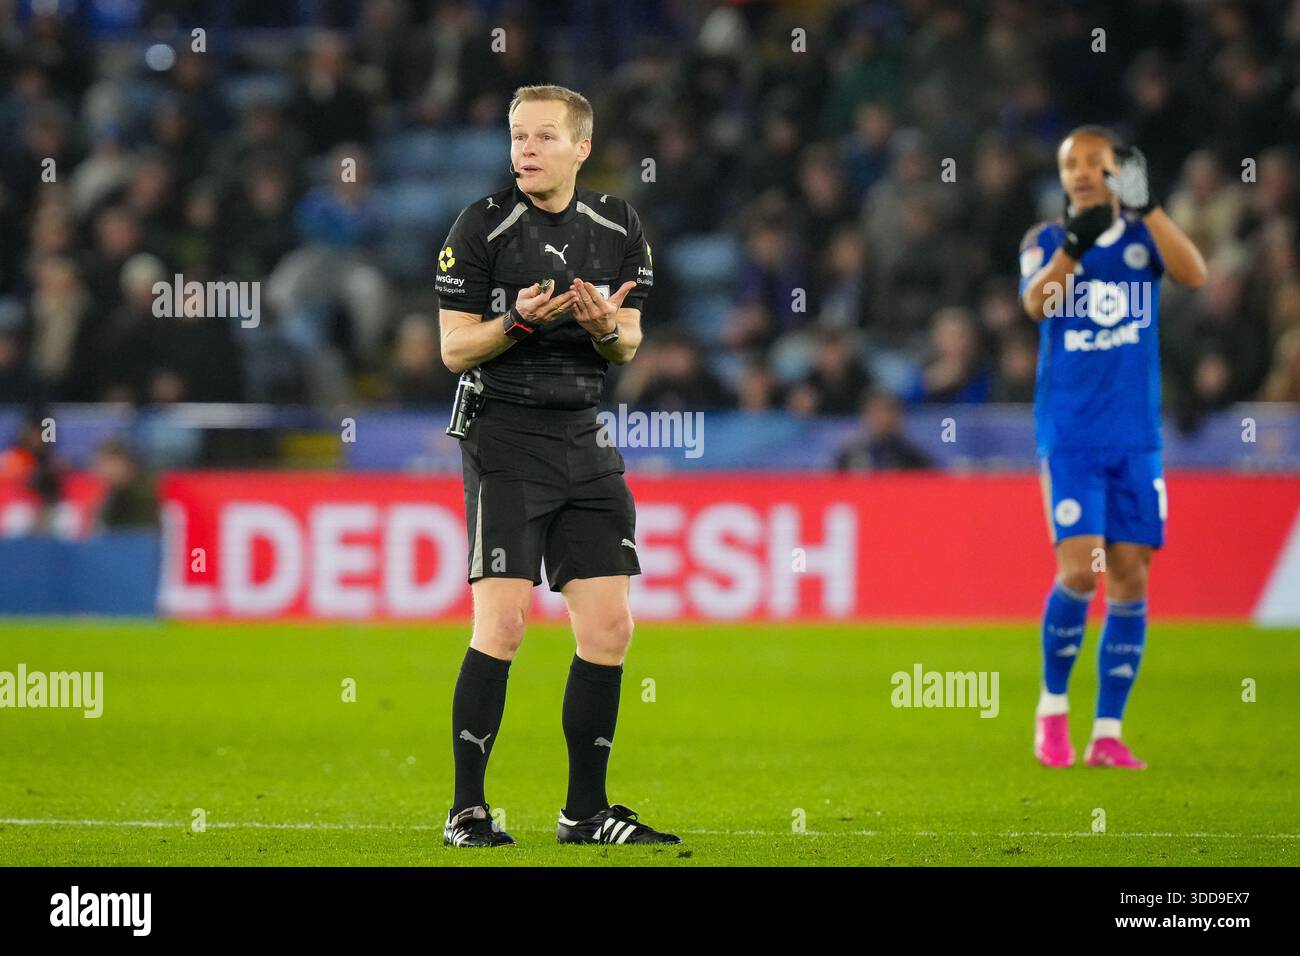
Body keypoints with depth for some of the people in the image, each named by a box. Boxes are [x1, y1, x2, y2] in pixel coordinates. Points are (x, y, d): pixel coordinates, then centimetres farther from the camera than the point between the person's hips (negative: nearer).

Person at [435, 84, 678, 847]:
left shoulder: (618, 226, 7)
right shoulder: (482, 226, -6)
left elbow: (629, 347, 12)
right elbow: (453, 350, -5)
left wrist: (607, 329, -11)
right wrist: (517, 321, -22)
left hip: (586, 440, 5)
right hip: (507, 439, -5)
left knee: (609, 625, 3)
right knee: (502, 621, -13)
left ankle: (586, 811, 14)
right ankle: (467, 809, -6)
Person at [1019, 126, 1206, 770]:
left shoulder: (1141, 238, 6)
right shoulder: (1045, 241, 2)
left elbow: (1194, 275, -14)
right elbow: (1035, 303, -18)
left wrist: (1146, 207, -25)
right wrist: (1073, 244, -35)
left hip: (1136, 438, 2)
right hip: (1069, 434, -2)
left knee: (1130, 577, 0)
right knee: (1080, 569, -15)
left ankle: (1107, 734, 6)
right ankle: (1052, 706, 7)